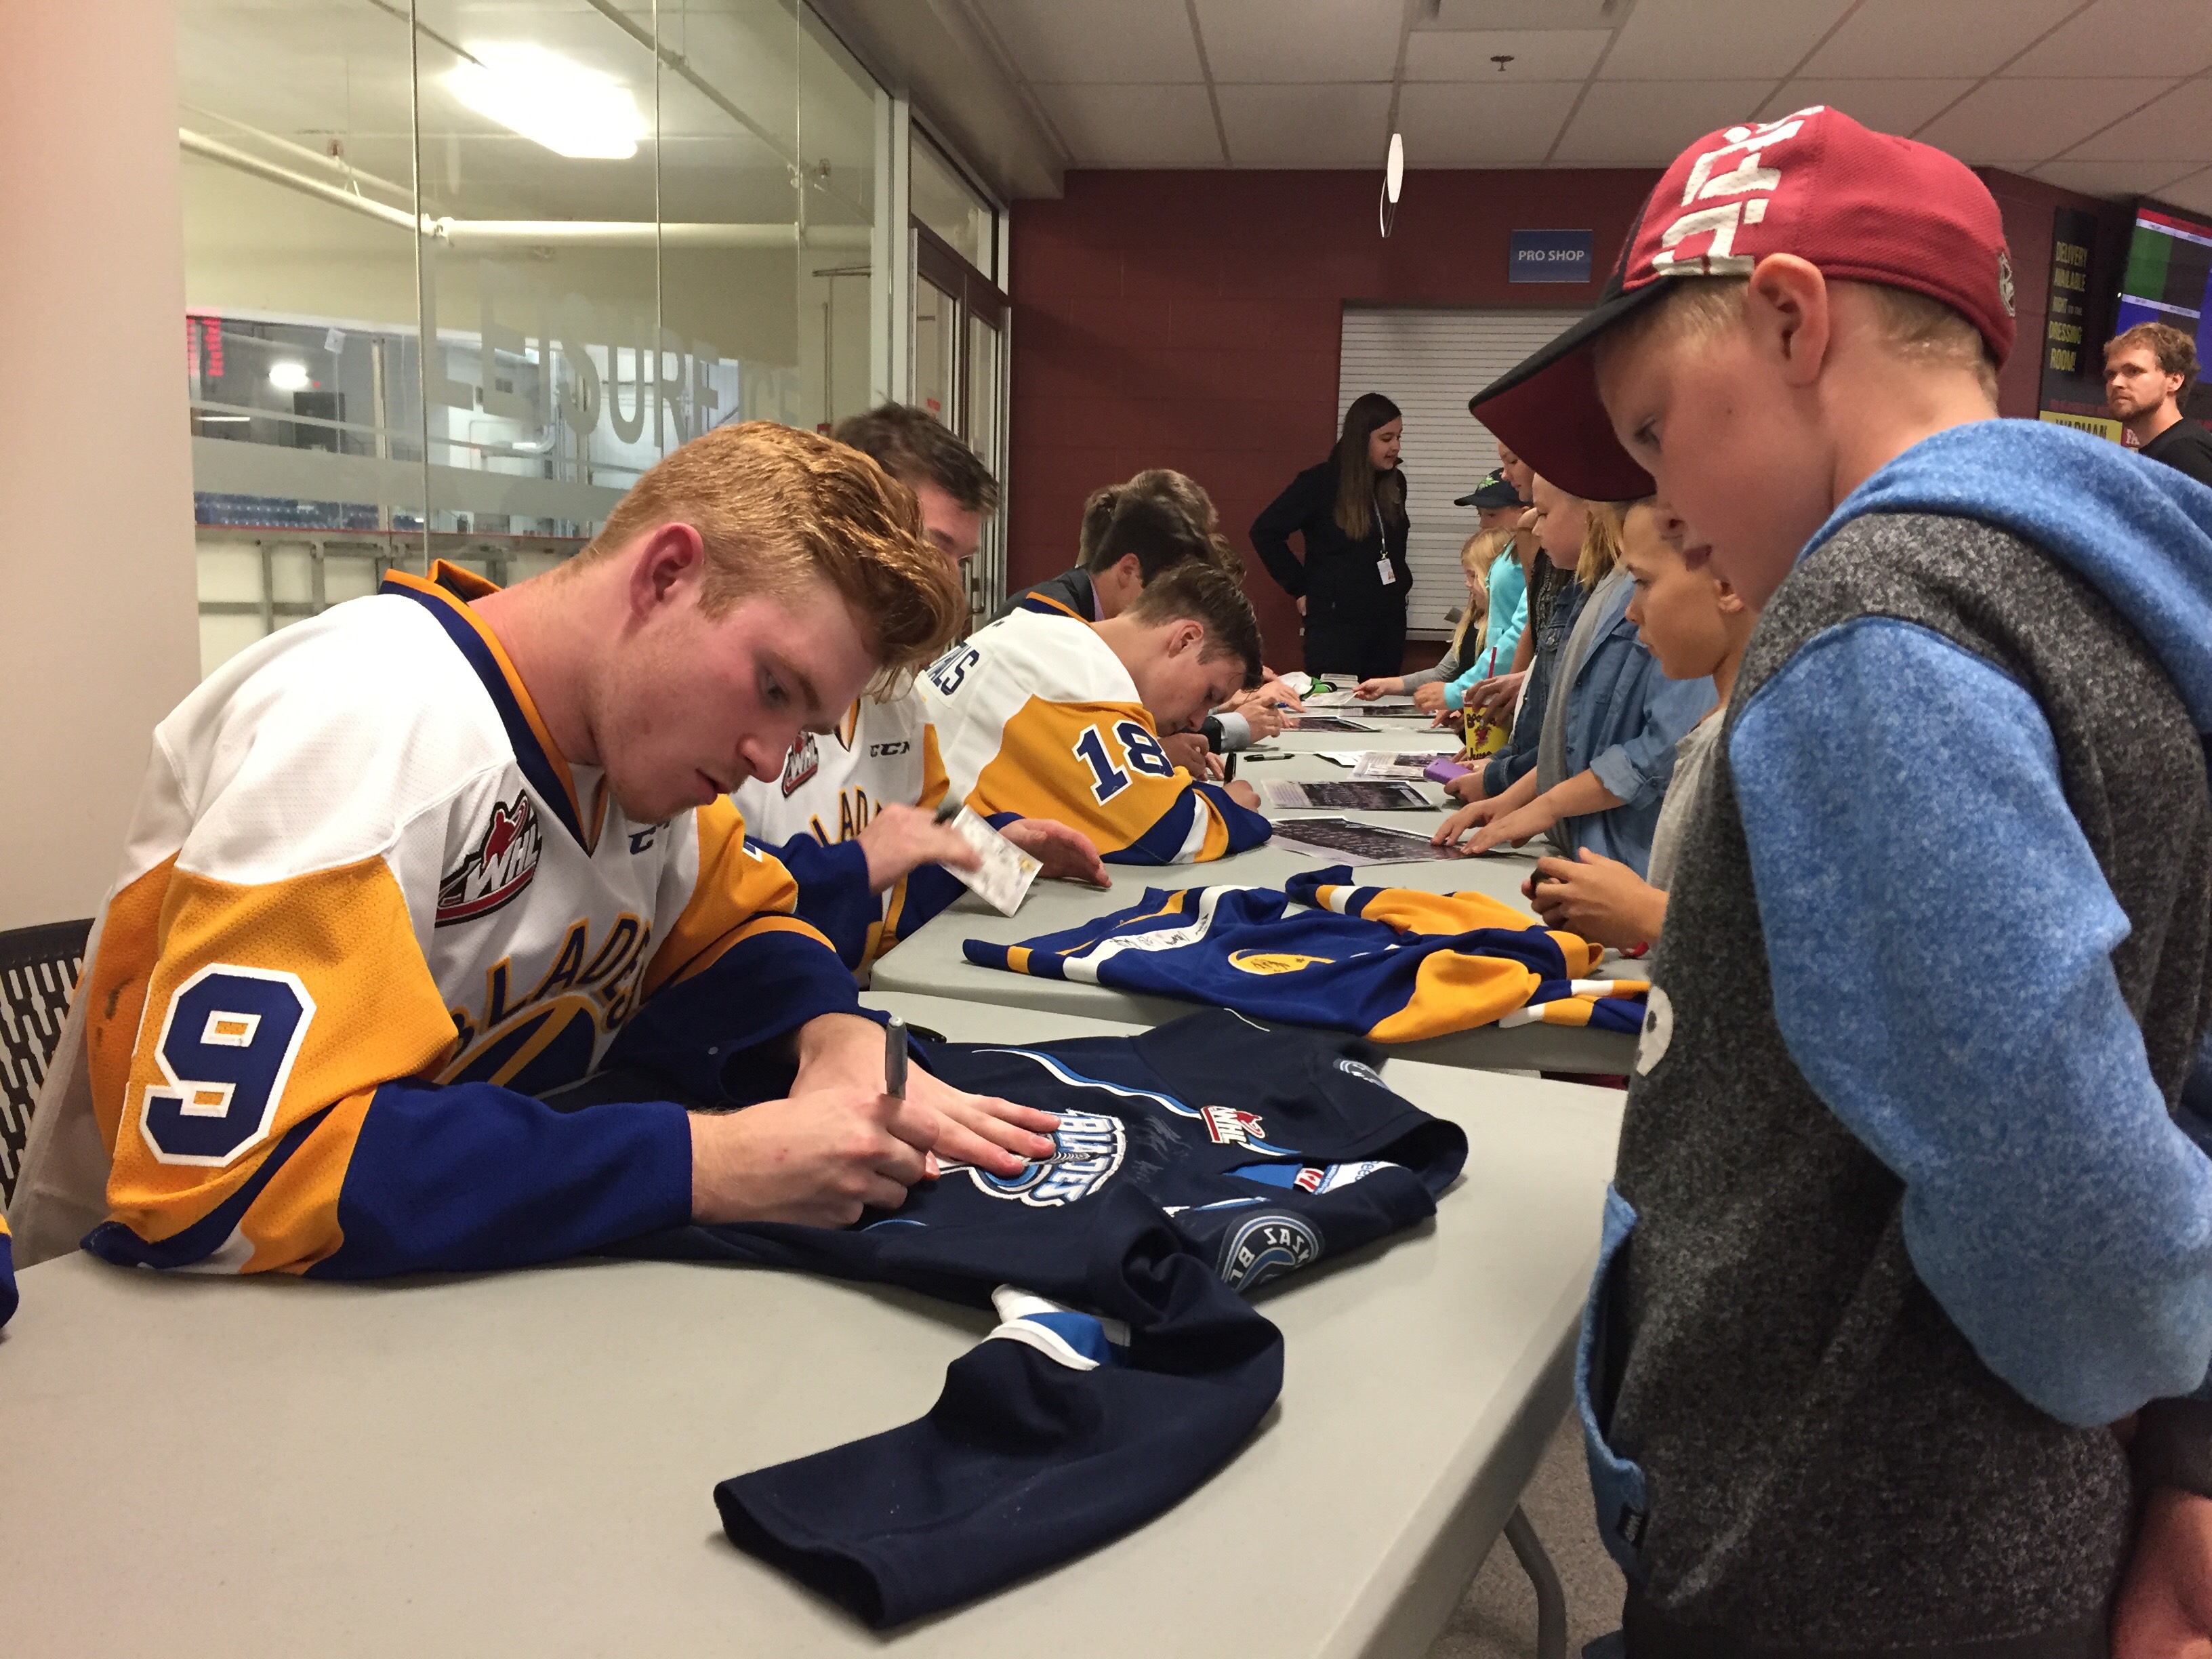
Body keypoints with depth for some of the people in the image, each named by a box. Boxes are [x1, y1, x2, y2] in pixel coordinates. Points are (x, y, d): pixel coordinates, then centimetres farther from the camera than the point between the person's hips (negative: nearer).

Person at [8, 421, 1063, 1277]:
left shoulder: (643, 721, -4)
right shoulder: (372, 721, -25)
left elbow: (744, 930, 10)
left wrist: (835, 1035, -14)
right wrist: (710, 1163, -32)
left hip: (450, 1273, 7)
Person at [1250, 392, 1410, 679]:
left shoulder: (1395, 484, 5)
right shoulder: (1320, 483, -10)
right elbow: (1265, 532, -7)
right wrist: (1301, 588, -6)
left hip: (1390, 621, 5)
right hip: (1335, 623, -5)